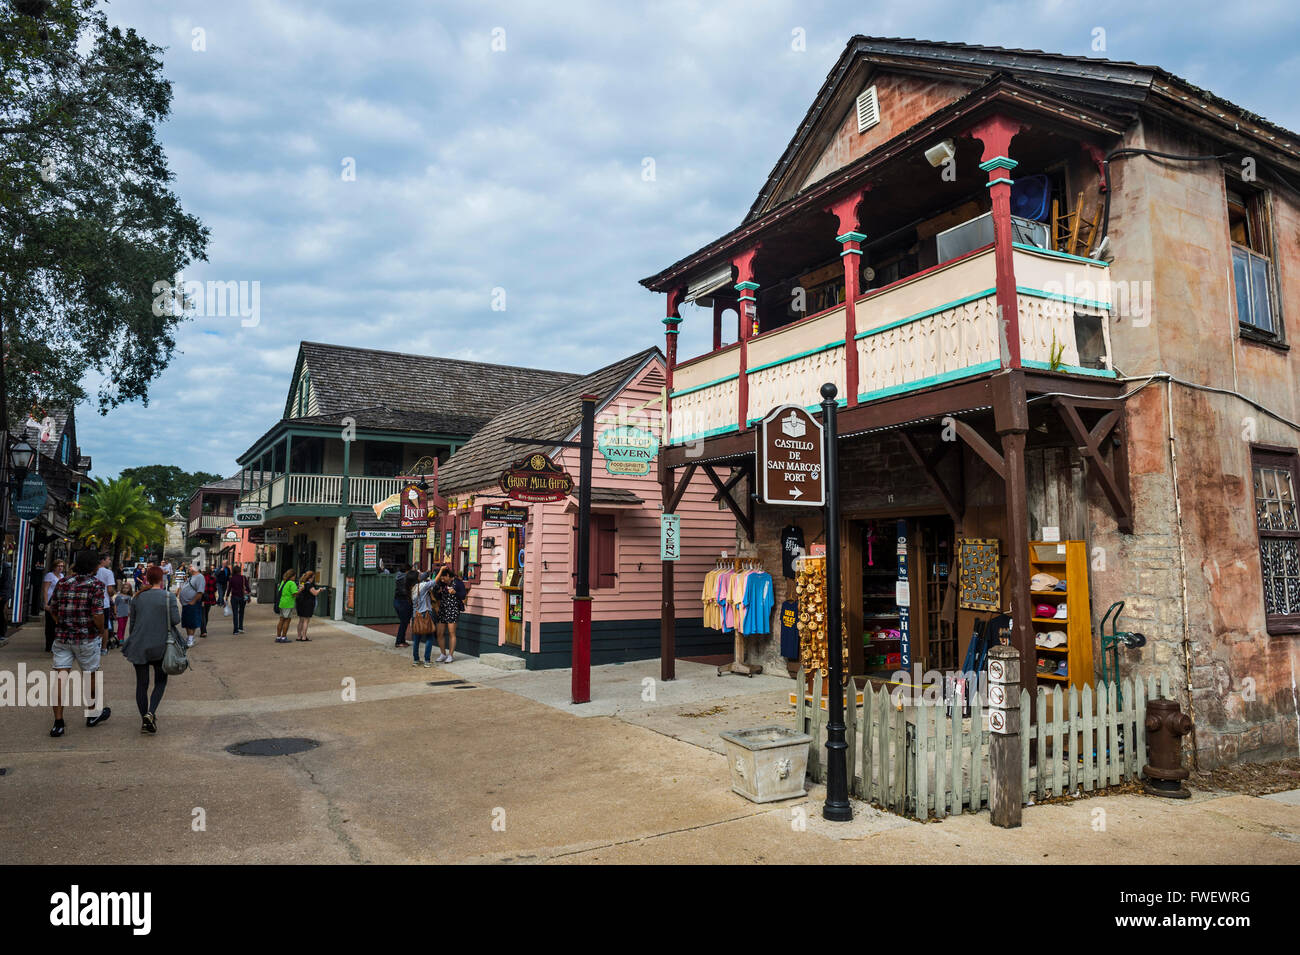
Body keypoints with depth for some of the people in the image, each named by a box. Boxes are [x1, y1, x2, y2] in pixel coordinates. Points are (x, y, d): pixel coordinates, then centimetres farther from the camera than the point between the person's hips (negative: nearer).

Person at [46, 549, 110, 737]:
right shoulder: (96, 585, -11)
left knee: (60, 677, 1)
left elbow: (52, 608, 11)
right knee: (90, 674, 13)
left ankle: (58, 722, -2)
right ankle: (93, 714, 29)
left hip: (62, 636, 4)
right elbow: (97, 614, -17)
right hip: (87, 637, -3)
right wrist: (102, 631, -1)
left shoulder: (62, 583, 5)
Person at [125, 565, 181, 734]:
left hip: (138, 645, 3)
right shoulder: (168, 597, -8)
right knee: (160, 681, 11)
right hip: (160, 646, -3)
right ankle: (151, 713, -9)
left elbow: (132, 622, 10)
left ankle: (144, 720, 12)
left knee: (141, 683, 9)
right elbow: (176, 620, -12)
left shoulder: (138, 597, 3)